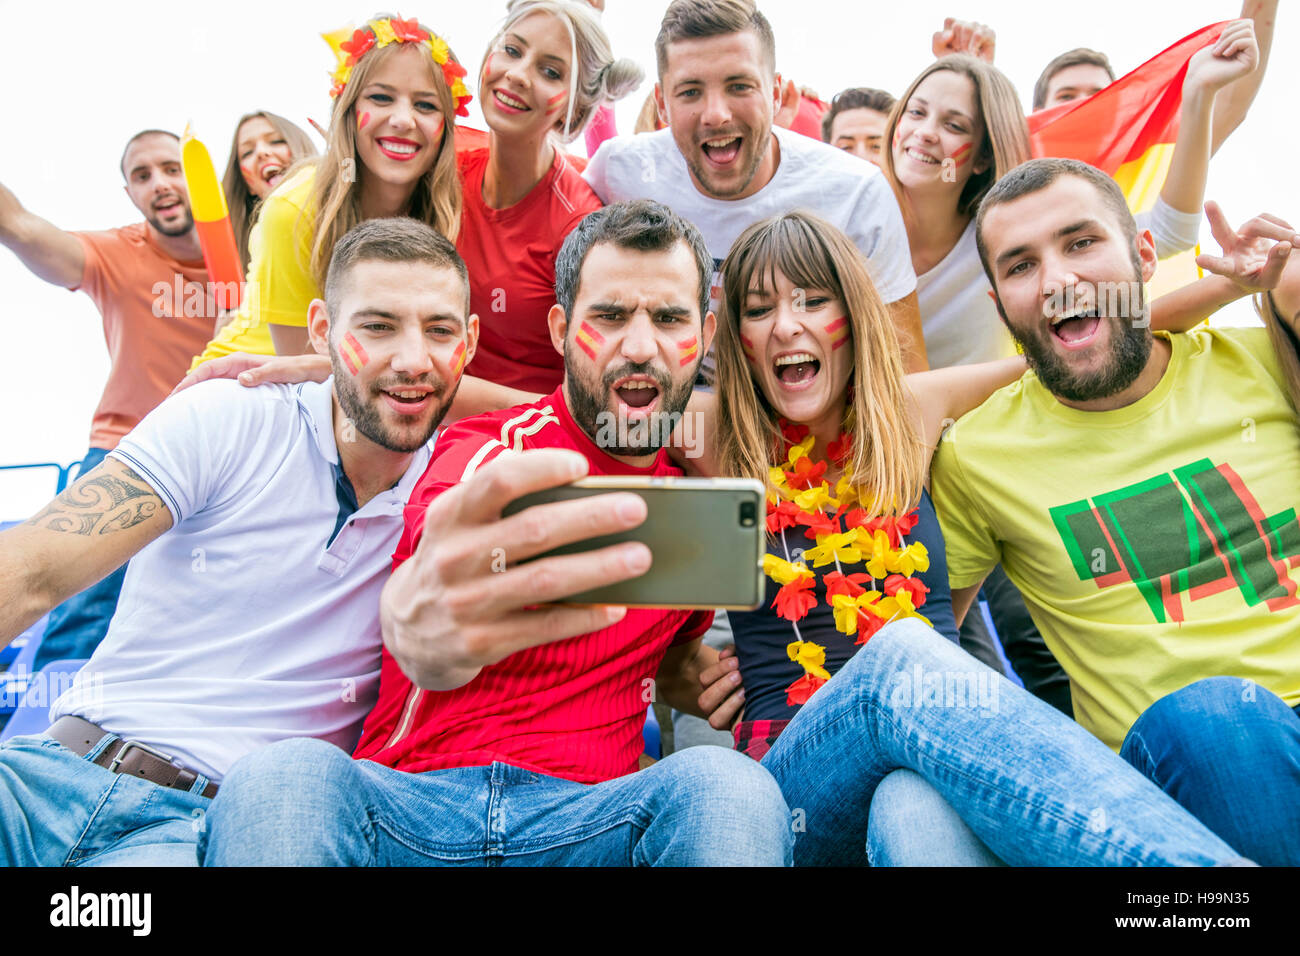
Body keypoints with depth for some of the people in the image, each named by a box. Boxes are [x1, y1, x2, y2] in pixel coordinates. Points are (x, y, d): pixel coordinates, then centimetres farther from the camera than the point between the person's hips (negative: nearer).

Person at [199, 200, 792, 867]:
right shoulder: (487, 450, -5)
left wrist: (694, 673, 6)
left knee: (729, 786, -29)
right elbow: (441, 574, -30)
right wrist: (415, 624, -52)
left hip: (588, 815, 3)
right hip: (405, 795, -2)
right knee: (279, 780, -33)